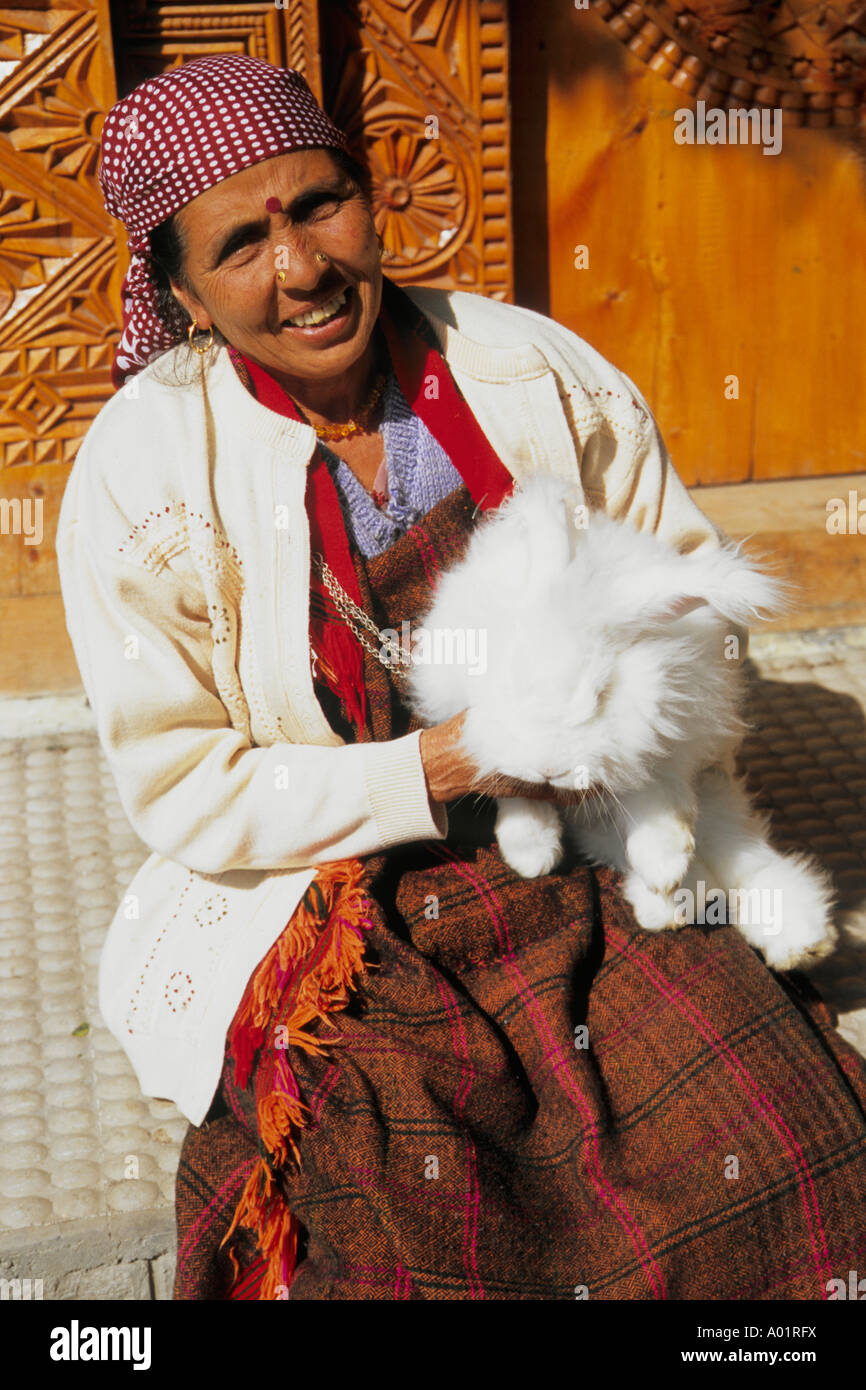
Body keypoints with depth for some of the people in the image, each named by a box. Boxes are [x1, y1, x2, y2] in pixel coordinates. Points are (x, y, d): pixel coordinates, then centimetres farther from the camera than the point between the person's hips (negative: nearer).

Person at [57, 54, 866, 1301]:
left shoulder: (534, 369, -3)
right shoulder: (143, 471, -10)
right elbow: (183, 791, -9)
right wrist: (438, 769, -19)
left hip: (577, 860, 3)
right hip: (306, 894, -2)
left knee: (764, 1142, -17)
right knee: (420, 1203, -25)